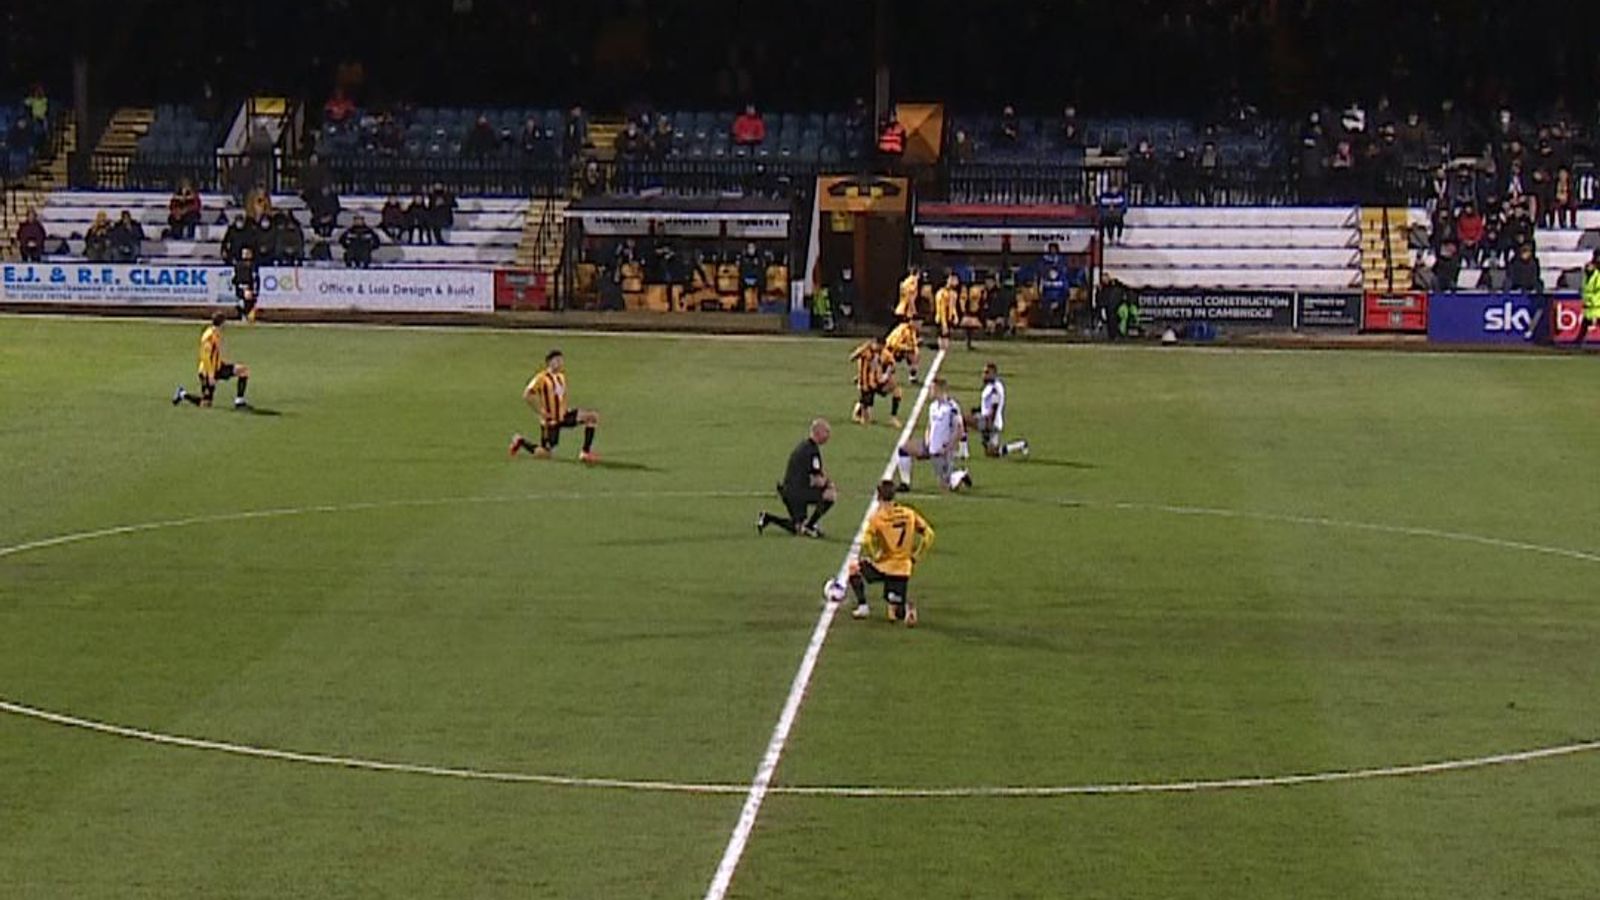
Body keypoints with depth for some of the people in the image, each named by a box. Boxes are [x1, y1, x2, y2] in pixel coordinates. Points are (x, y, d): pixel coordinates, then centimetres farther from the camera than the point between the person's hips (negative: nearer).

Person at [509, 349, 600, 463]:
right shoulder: (542, 378, -16)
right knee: (544, 454, -4)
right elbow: (527, 395, -22)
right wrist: (541, 411, -20)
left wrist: (564, 408, 10)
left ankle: (586, 453, -4)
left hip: (564, 415, 7)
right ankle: (520, 441, 24)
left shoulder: (561, 376, 8)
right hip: (550, 419, -7)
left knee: (593, 417, -7)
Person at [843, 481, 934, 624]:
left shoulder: (876, 517, -10)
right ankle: (906, 607, -21)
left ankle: (862, 606, 17)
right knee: (897, 612, 16)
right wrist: (914, 558, 10)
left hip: (883, 568, -4)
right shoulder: (909, 513, 3)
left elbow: (866, 543, -22)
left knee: (854, 566, 25)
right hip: (904, 569, 4)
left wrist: (874, 558, -5)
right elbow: (928, 534, 4)